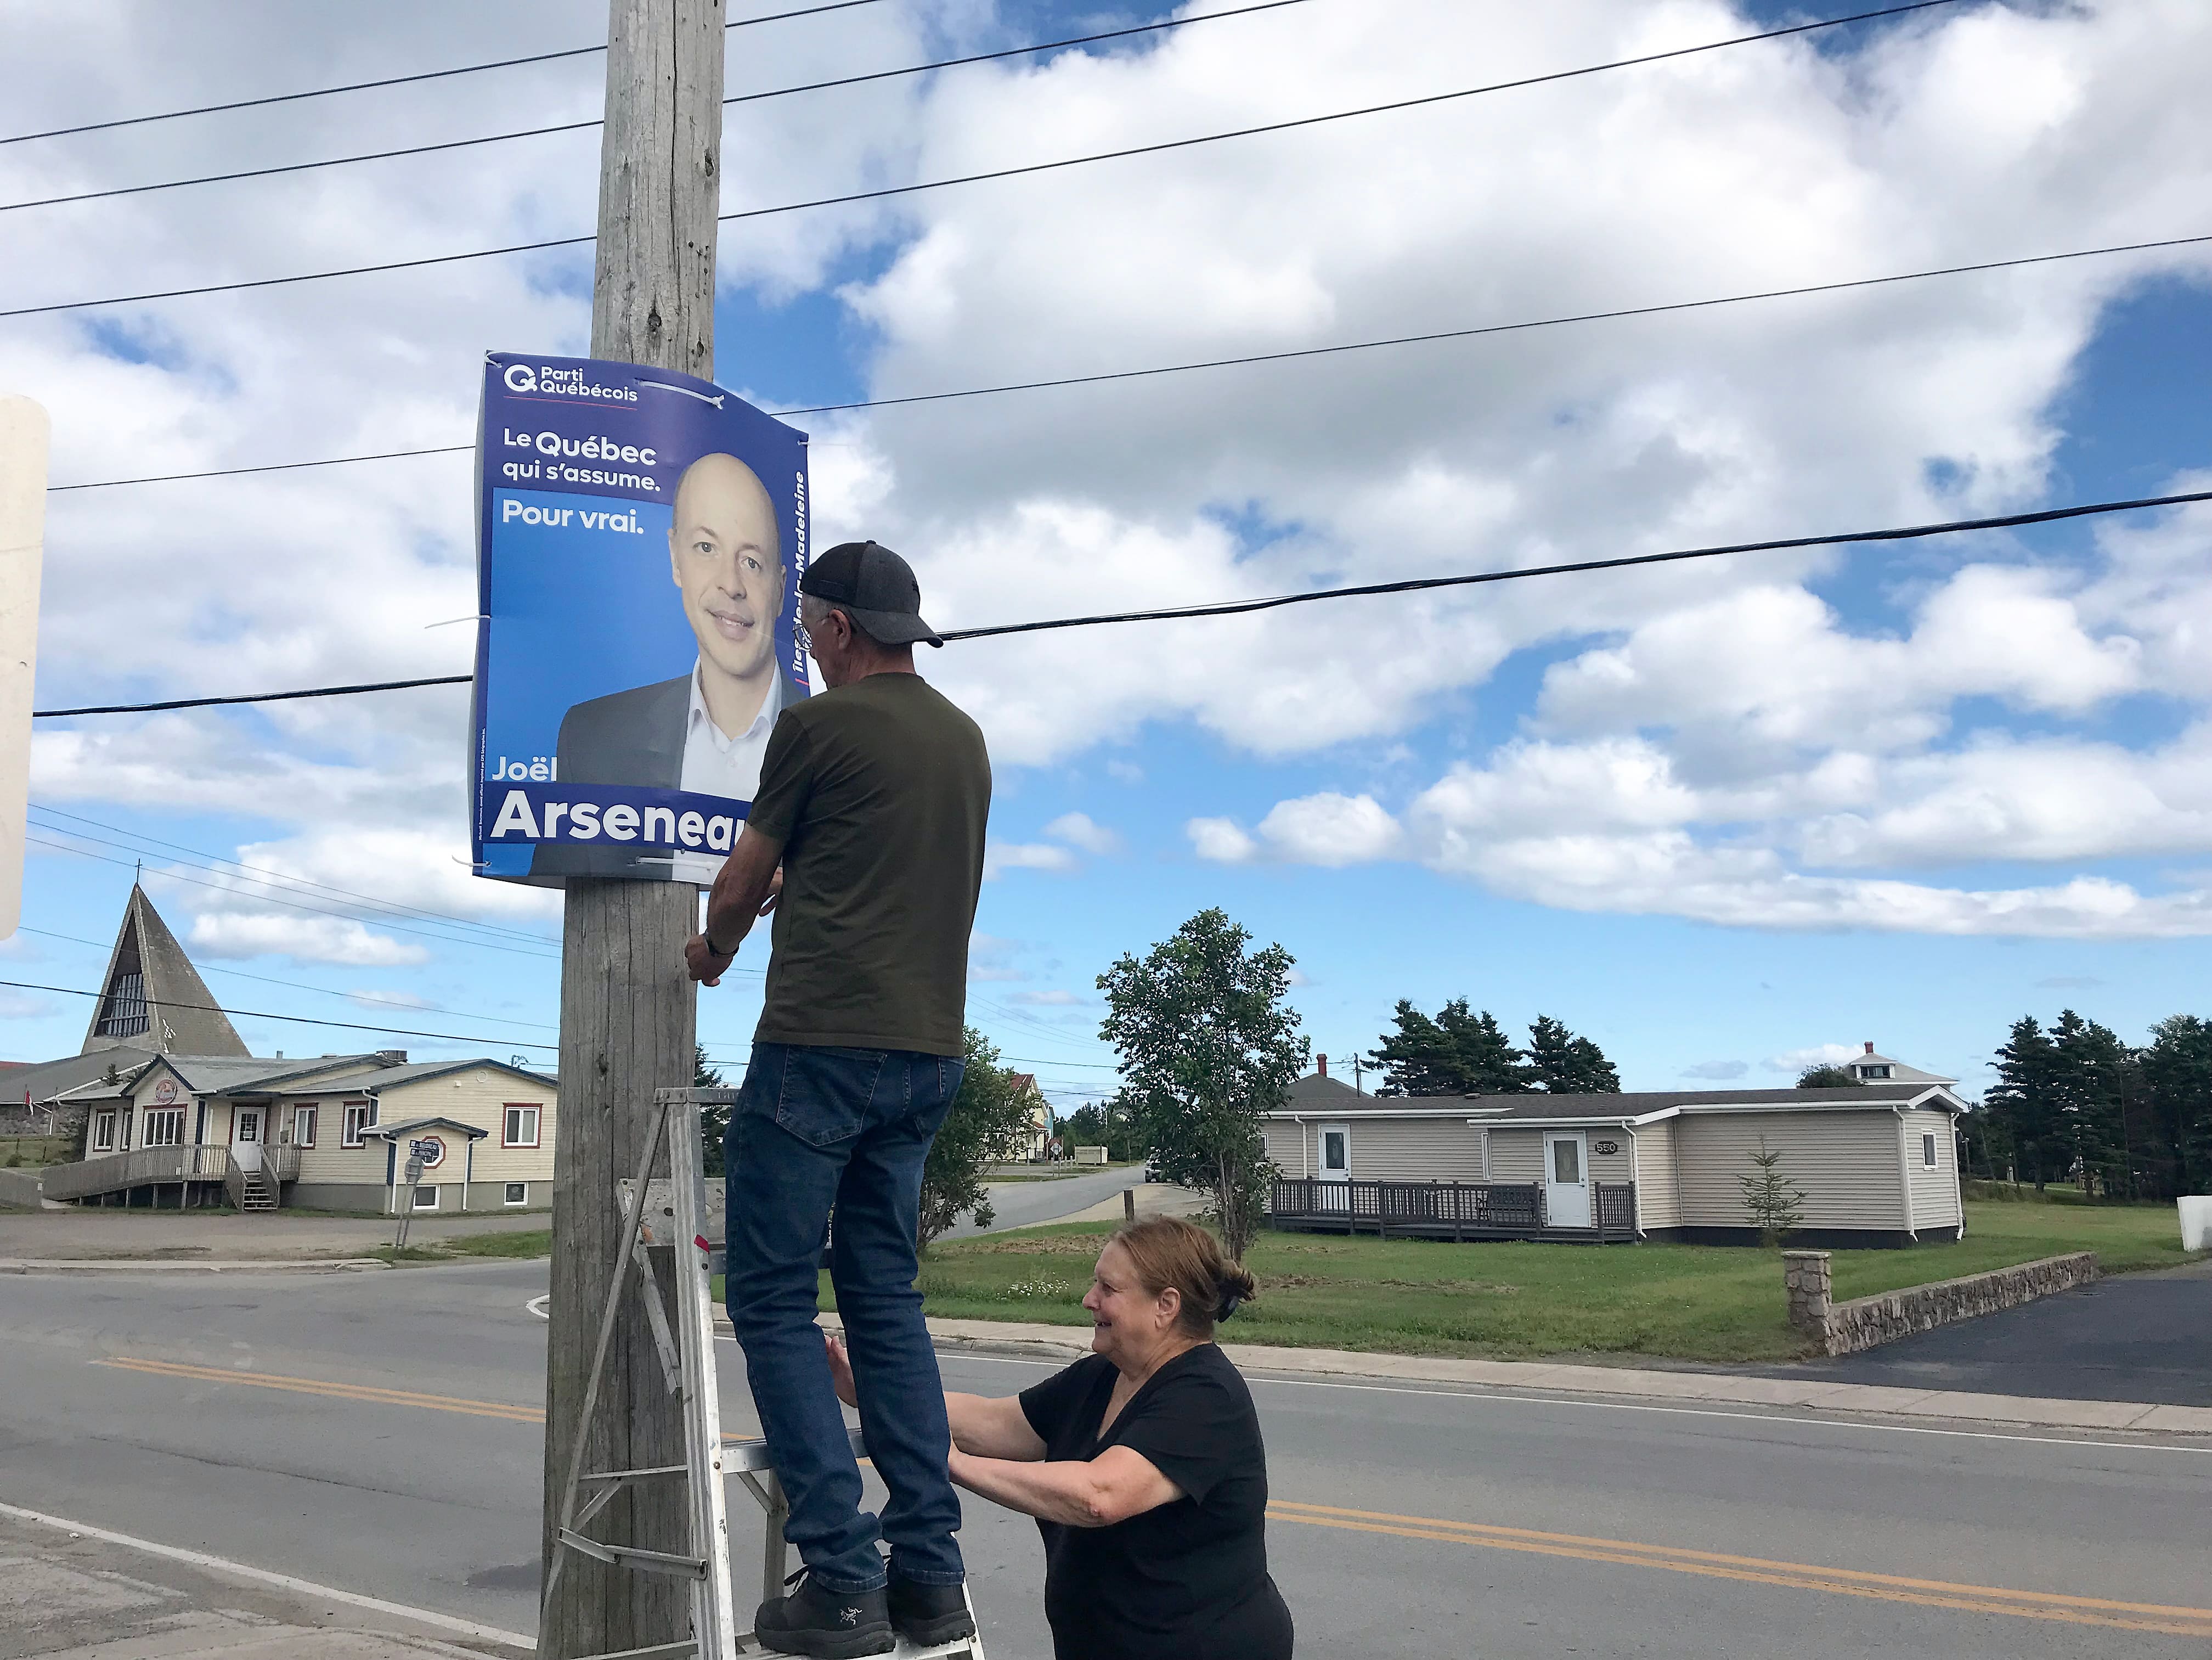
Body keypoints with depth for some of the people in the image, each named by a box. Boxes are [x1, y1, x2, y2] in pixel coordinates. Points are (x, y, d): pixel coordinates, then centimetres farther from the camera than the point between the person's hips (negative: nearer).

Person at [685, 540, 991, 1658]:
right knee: (886, 1298, 12)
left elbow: (741, 886, 7)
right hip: (927, 1054, 7)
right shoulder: (966, 740, 15)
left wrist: (713, 951, 29)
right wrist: (781, 894, 41)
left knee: (774, 1302, 1)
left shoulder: (819, 725, -4)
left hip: (819, 1043, -7)